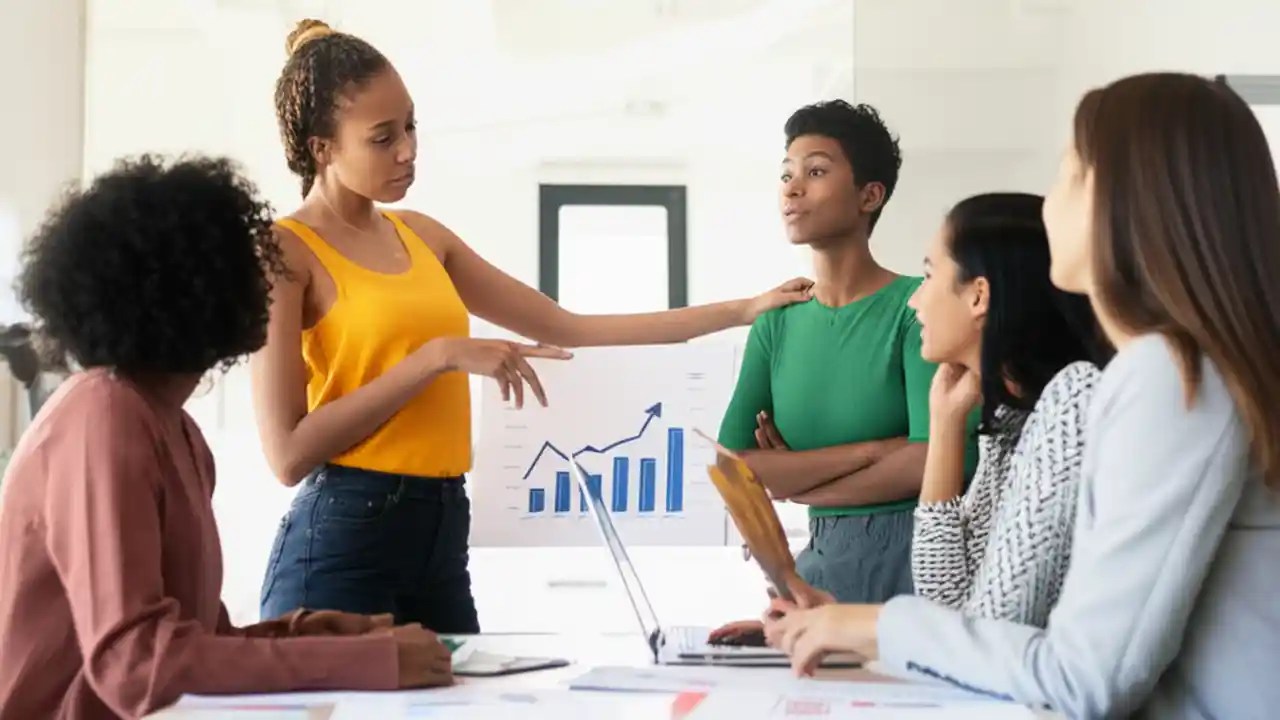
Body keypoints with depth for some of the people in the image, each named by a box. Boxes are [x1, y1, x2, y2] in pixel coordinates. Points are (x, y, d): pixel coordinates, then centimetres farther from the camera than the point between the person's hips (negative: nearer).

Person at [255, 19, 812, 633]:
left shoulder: (422, 237, 15)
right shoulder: (285, 253, -6)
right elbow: (289, 452, -14)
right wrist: (439, 356, -17)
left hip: (442, 534, 6)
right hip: (342, 539, -6)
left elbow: (565, 327, 17)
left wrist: (742, 310, 15)